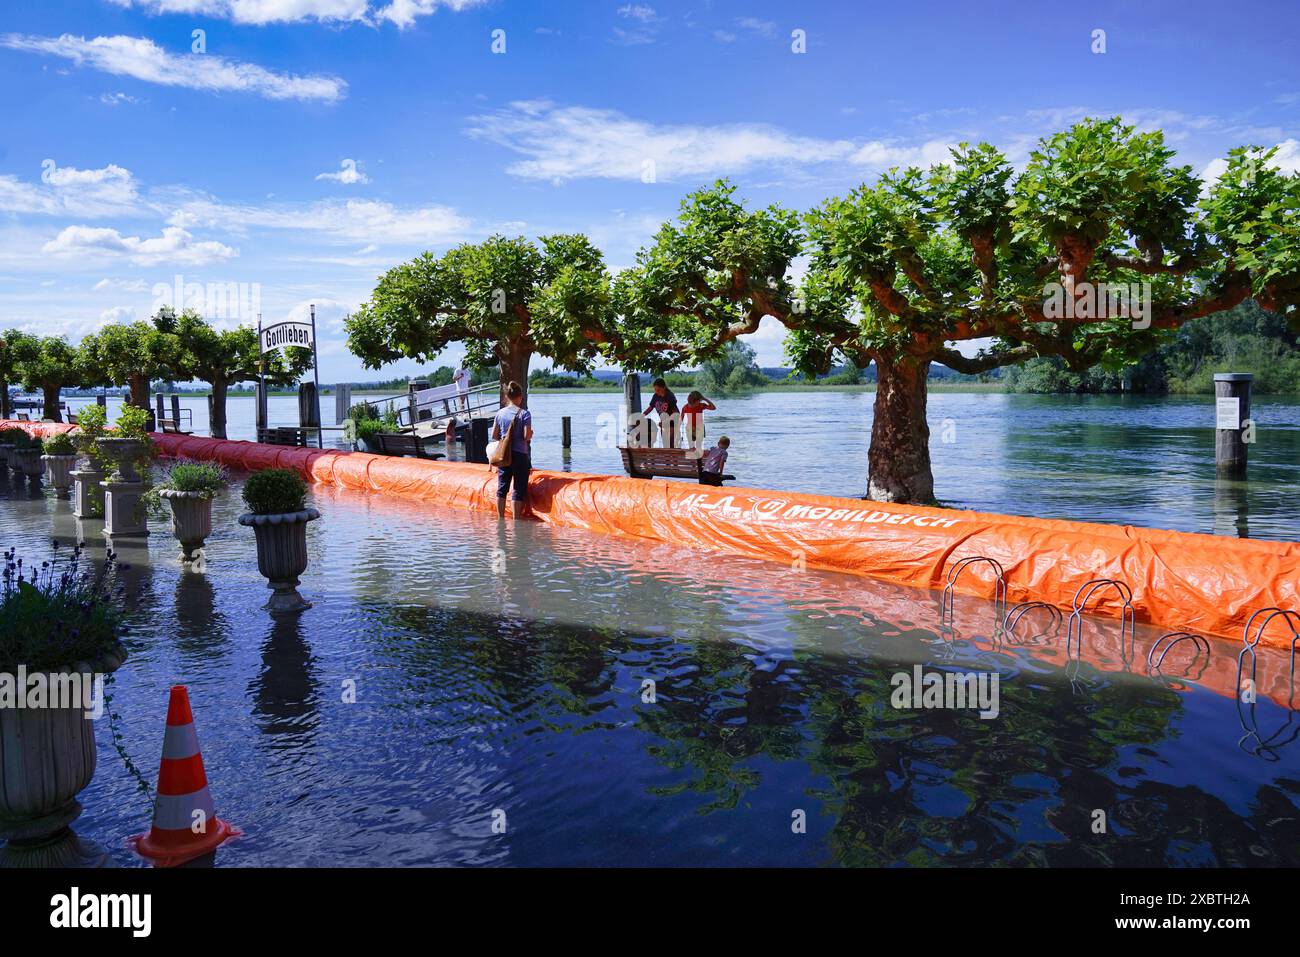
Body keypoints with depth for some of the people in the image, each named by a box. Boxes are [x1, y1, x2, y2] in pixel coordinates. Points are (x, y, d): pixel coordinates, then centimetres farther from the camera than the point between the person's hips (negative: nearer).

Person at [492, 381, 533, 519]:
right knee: (519, 489, 2)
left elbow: (494, 436, 5)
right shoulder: (524, 414, -10)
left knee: (502, 487, 11)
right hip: (520, 454, -4)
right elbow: (527, 436, -15)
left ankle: (500, 518, 13)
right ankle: (516, 519, 3)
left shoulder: (500, 413, 3)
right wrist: (531, 433, 7)